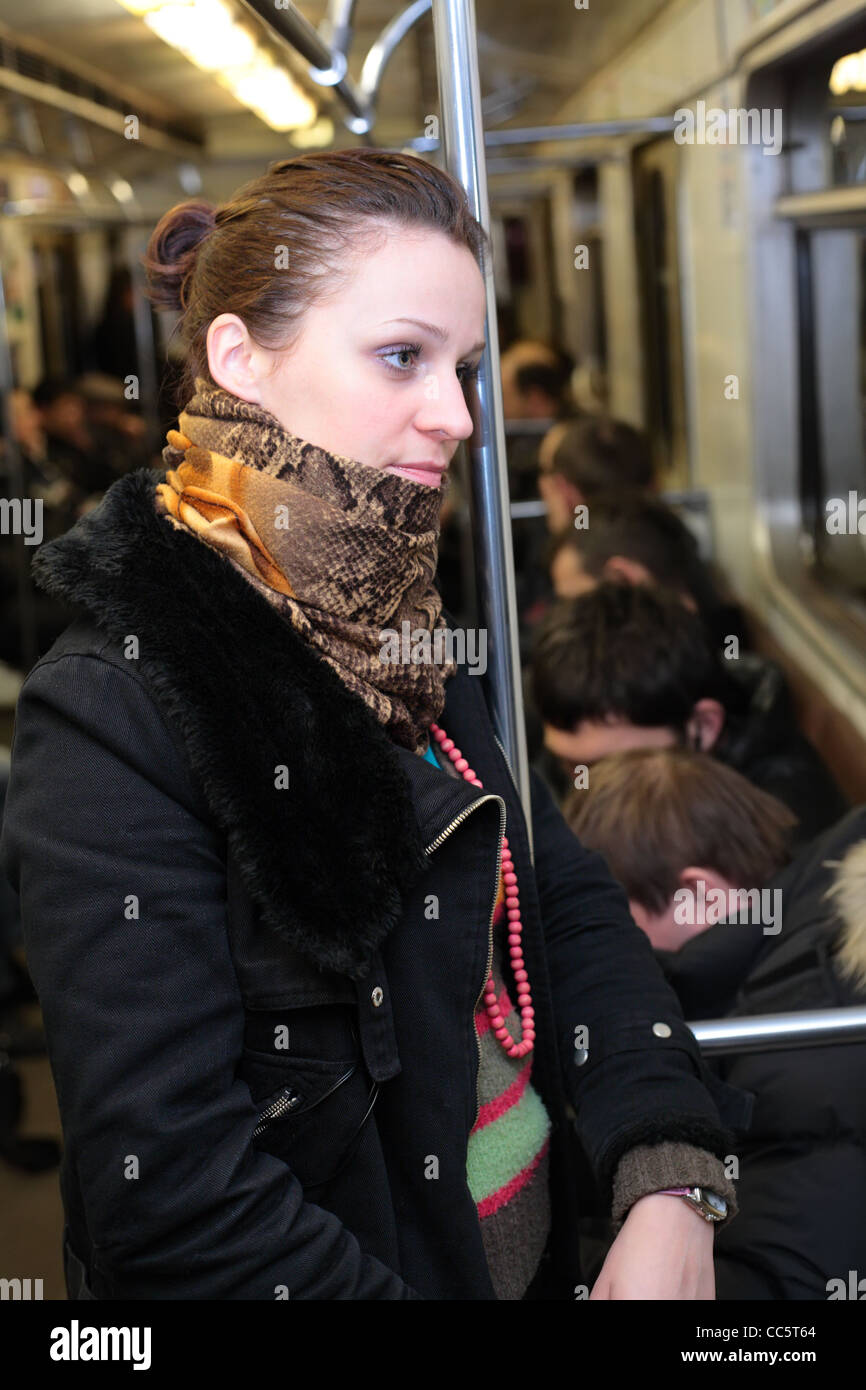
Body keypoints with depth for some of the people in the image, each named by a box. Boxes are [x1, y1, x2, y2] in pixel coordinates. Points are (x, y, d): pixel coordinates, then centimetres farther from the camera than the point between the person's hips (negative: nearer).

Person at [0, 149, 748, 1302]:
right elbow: (167, 1186, -26)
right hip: (356, 1269, -6)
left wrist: (669, 1182, -16)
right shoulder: (116, 709, -23)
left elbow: (570, 897, -2)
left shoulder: (401, 629, 1)